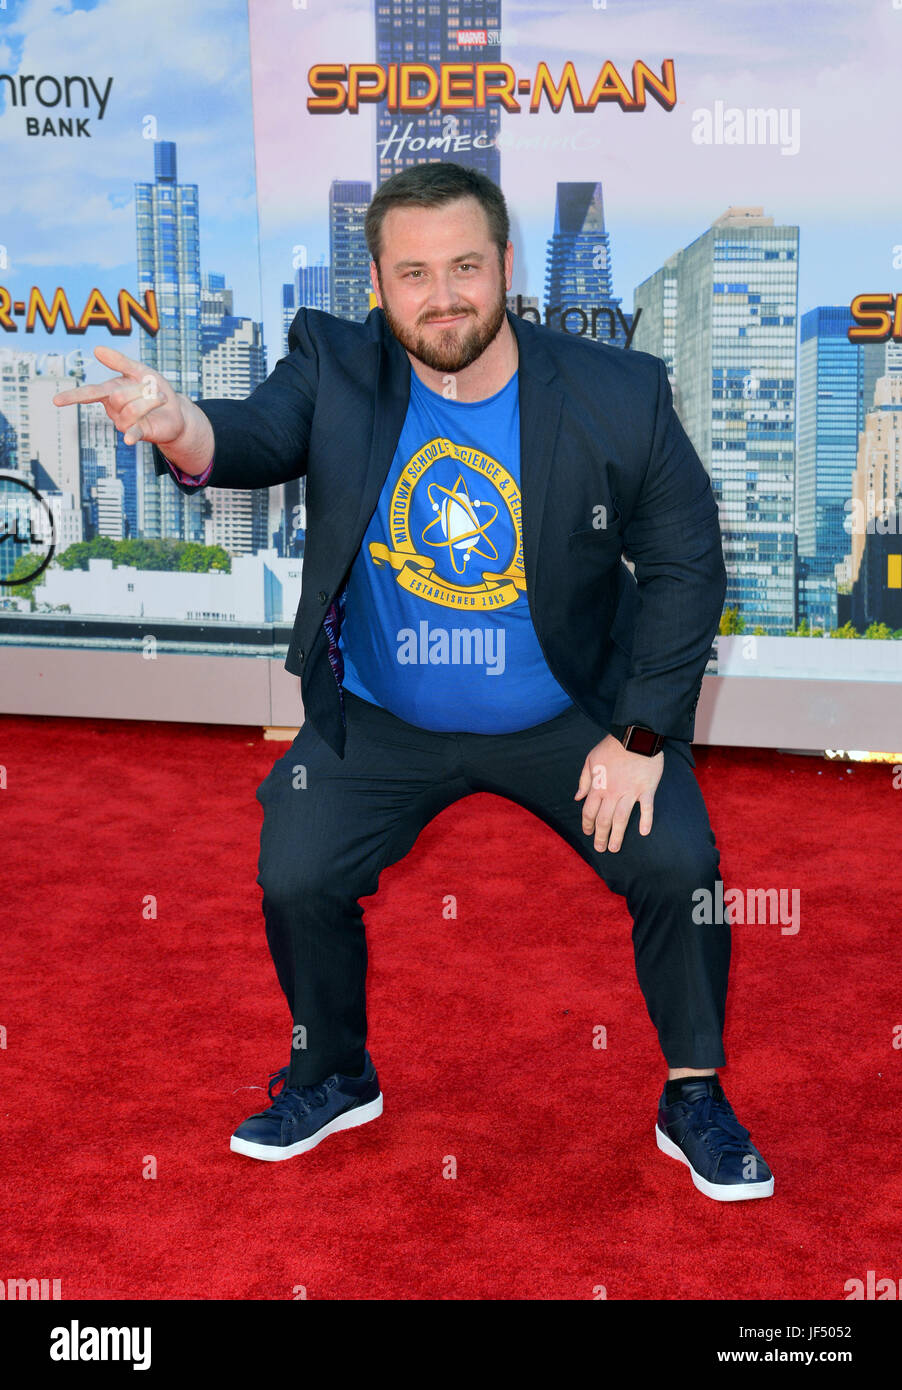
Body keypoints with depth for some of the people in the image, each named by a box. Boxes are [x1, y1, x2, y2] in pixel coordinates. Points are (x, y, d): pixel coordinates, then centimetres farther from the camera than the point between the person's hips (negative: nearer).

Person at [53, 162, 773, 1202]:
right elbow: (260, 433, -28)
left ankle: (694, 1098, 9)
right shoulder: (334, 371, -10)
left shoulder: (620, 395, -13)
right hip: (382, 721, 1)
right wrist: (180, 427, -53)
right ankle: (334, 1076, 18)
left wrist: (641, 734, -11)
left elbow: (685, 563, -7)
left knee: (676, 862, -17)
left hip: (566, 716, -1)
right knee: (294, 877, -13)